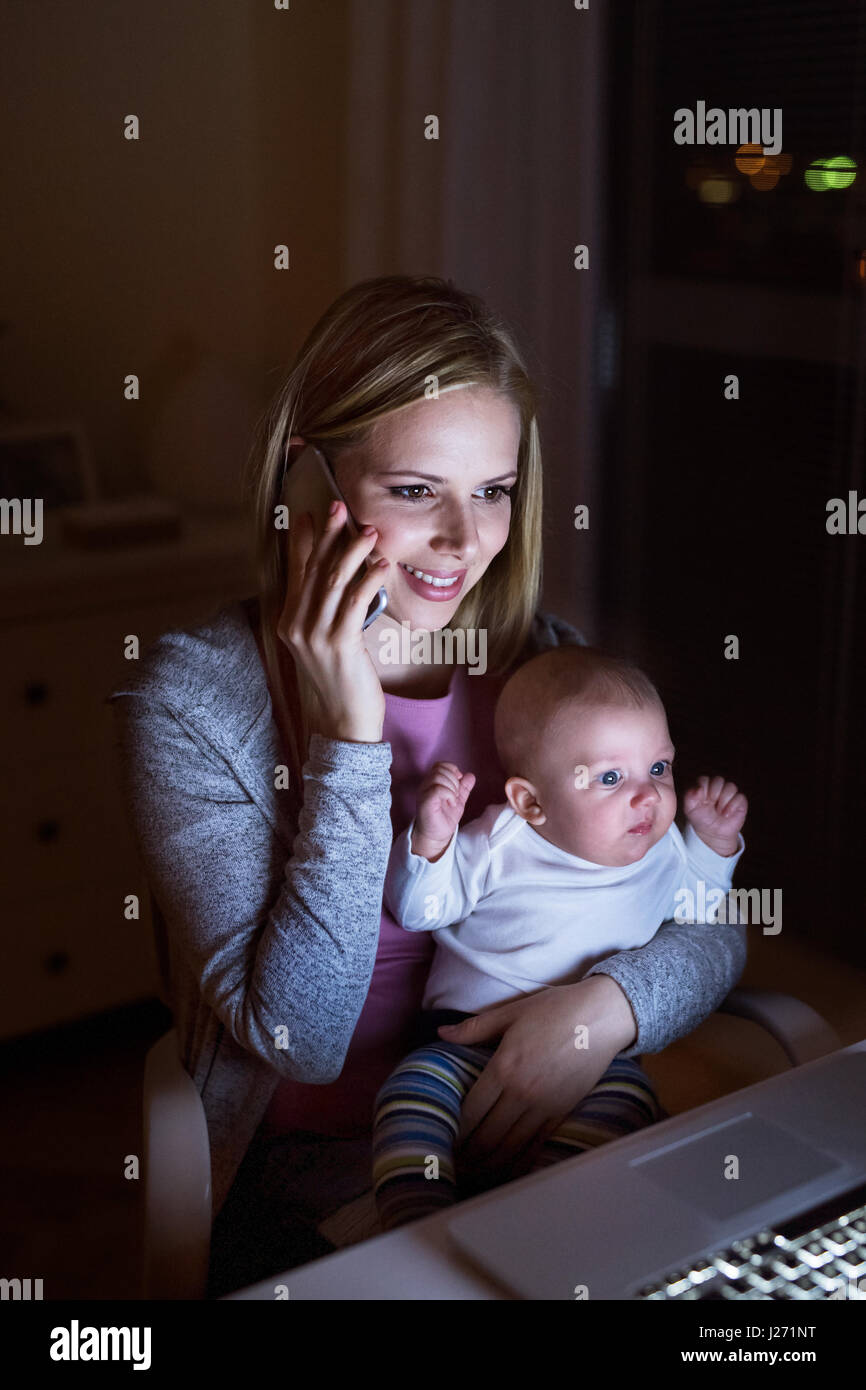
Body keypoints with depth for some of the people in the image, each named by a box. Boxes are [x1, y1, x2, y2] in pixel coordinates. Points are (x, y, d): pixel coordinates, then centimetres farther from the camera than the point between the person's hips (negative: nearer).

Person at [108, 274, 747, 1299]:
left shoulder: (547, 665, 2)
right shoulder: (190, 701, -9)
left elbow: (714, 926, 6)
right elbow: (300, 1039, -14)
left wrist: (610, 1004, -17)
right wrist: (350, 737, -21)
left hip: (529, 1142, 4)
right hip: (310, 1195, -4)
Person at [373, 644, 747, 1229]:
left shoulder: (666, 852, 8)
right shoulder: (497, 845, -4)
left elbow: (695, 906, 31)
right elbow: (419, 908, 2)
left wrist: (715, 844, 13)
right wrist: (431, 839, -16)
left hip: (597, 1049, 1)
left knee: (623, 1097, -31)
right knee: (416, 1089, -27)